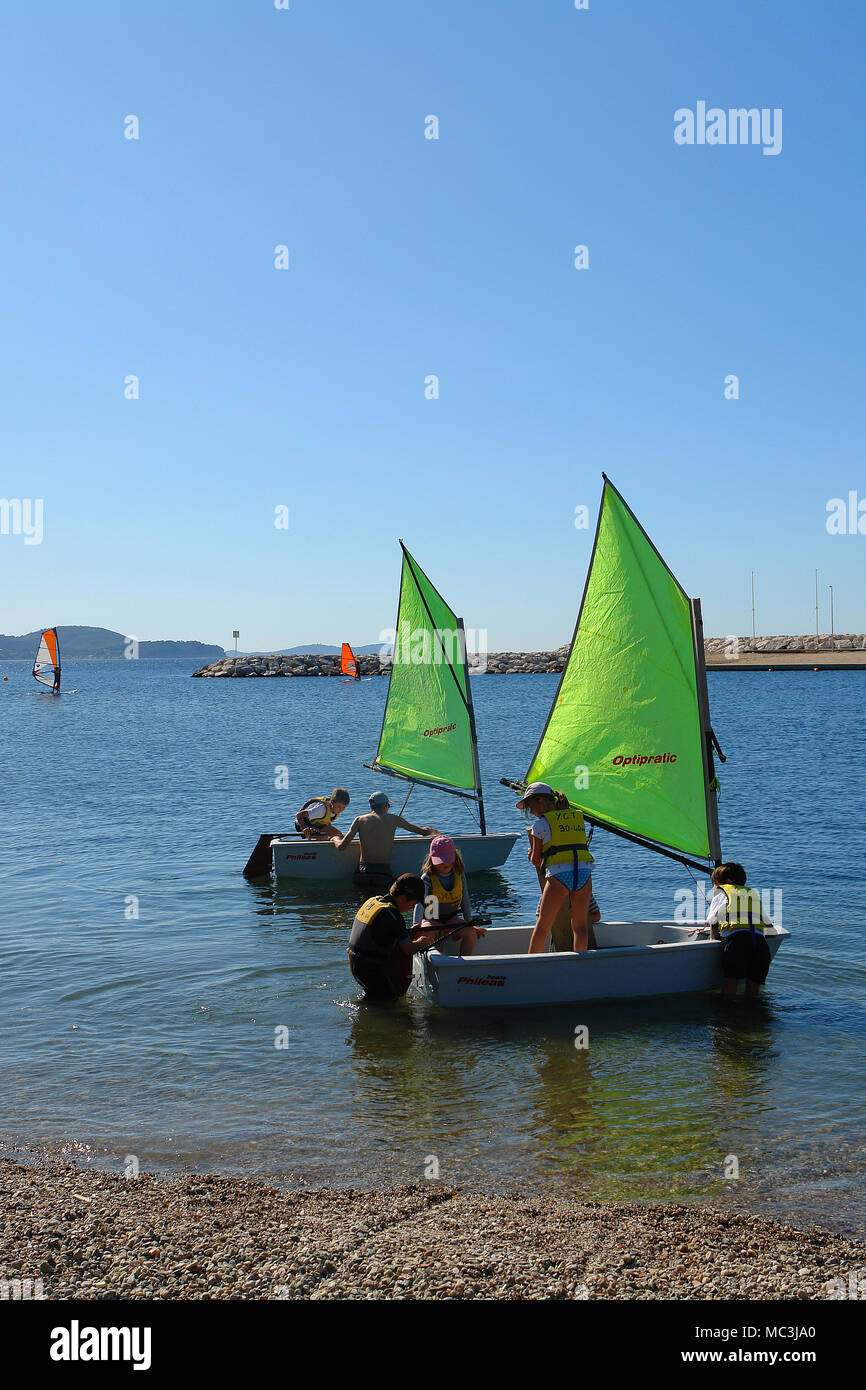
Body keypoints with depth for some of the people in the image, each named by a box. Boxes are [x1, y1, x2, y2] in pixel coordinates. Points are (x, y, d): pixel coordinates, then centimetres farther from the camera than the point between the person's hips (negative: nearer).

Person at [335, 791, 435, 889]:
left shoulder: (360, 820, 8)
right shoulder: (394, 819, 9)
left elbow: (341, 846, 2)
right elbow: (424, 832, 17)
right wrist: (431, 830, 40)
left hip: (363, 872, 1)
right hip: (384, 872, -1)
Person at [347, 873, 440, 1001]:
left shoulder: (372, 901, 8)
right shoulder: (392, 914, -17)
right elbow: (409, 949, -13)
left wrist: (412, 933, 16)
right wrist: (423, 941, 7)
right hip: (373, 972, -9)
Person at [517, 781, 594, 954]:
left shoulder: (540, 824, 3)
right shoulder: (578, 816, 18)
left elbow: (536, 859, 6)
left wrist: (532, 855, 31)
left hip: (559, 874, -4)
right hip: (584, 871, 4)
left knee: (542, 926, 5)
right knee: (580, 925, 13)